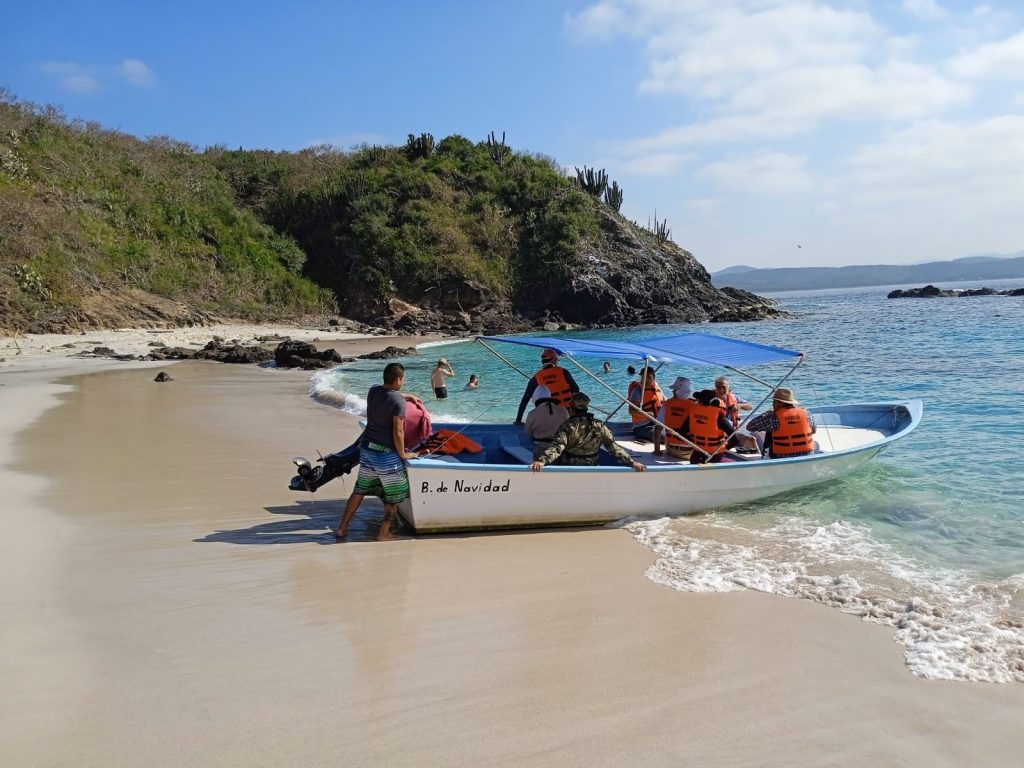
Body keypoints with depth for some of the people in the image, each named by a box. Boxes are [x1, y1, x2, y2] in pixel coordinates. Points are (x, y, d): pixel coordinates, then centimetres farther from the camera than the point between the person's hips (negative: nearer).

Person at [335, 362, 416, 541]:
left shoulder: (373, 390, 5)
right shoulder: (398, 401, -17)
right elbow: (398, 432, -19)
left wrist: (406, 397, 39)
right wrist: (403, 454, -6)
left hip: (366, 449, 7)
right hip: (386, 454, -7)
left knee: (360, 490, 19)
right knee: (394, 495, 11)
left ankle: (342, 528, 22)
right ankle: (384, 533, 14)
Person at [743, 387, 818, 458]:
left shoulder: (774, 417, -14)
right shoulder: (805, 413, -4)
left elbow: (749, 426, -7)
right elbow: (814, 430, 17)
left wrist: (766, 414, 5)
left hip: (783, 461, -2)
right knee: (815, 444, 32)